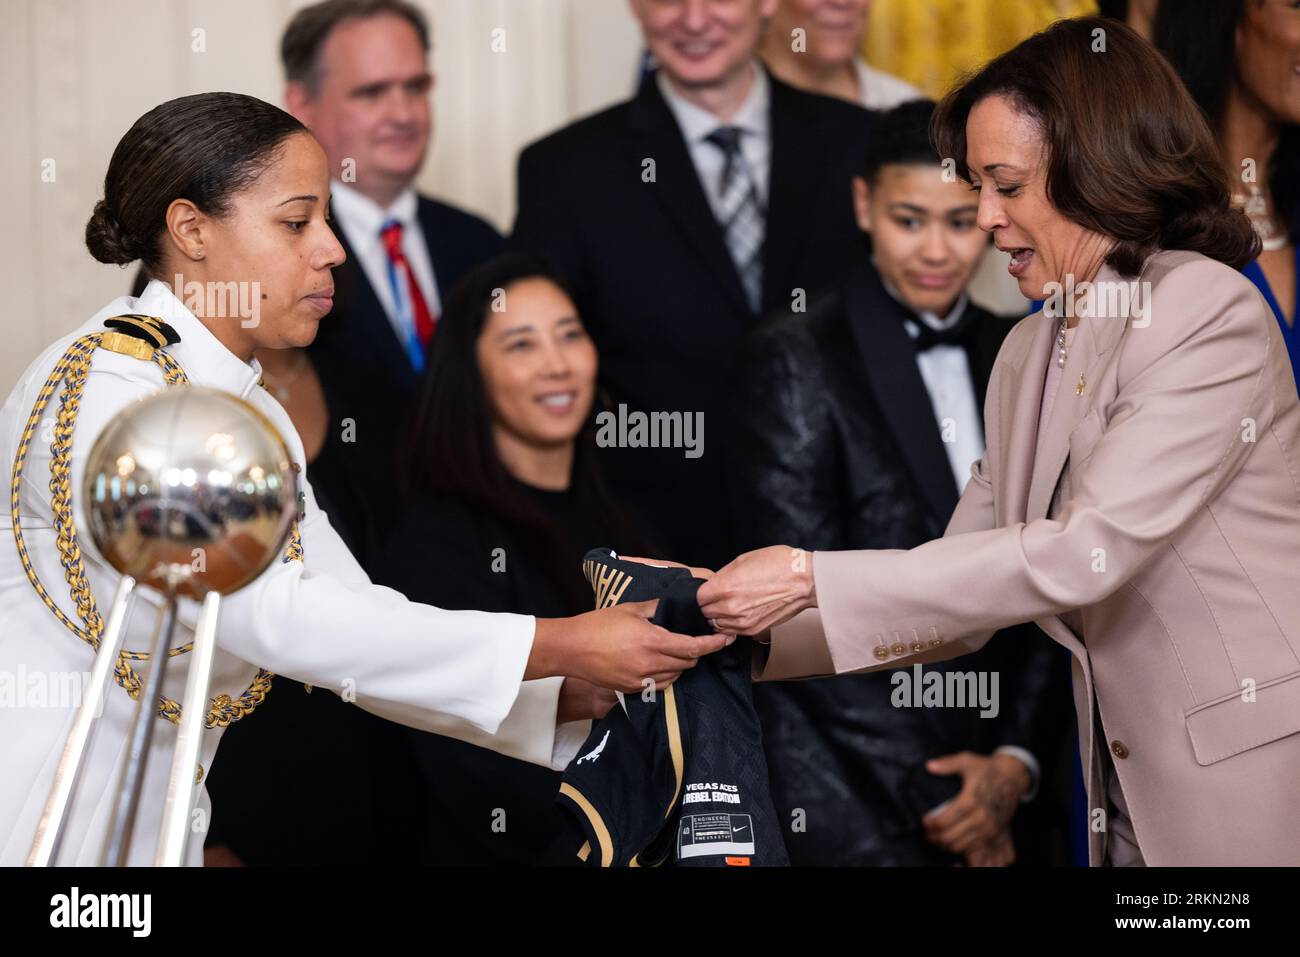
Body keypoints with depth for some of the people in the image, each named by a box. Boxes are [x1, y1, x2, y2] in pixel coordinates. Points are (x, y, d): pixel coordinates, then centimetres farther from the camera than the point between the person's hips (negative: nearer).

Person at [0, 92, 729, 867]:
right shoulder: (102, 385, -17)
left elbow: (355, 625, 6)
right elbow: (266, 616, -24)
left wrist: (576, 690, -7)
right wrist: (558, 647, -23)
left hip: (145, 826, 8)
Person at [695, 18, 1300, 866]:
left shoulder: (1212, 315, -13)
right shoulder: (1027, 356, 12)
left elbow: (1083, 555, -21)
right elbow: (965, 594, 12)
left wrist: (812, 579, -22)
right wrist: (762, 627, -1)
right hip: (1128, 784, 7)